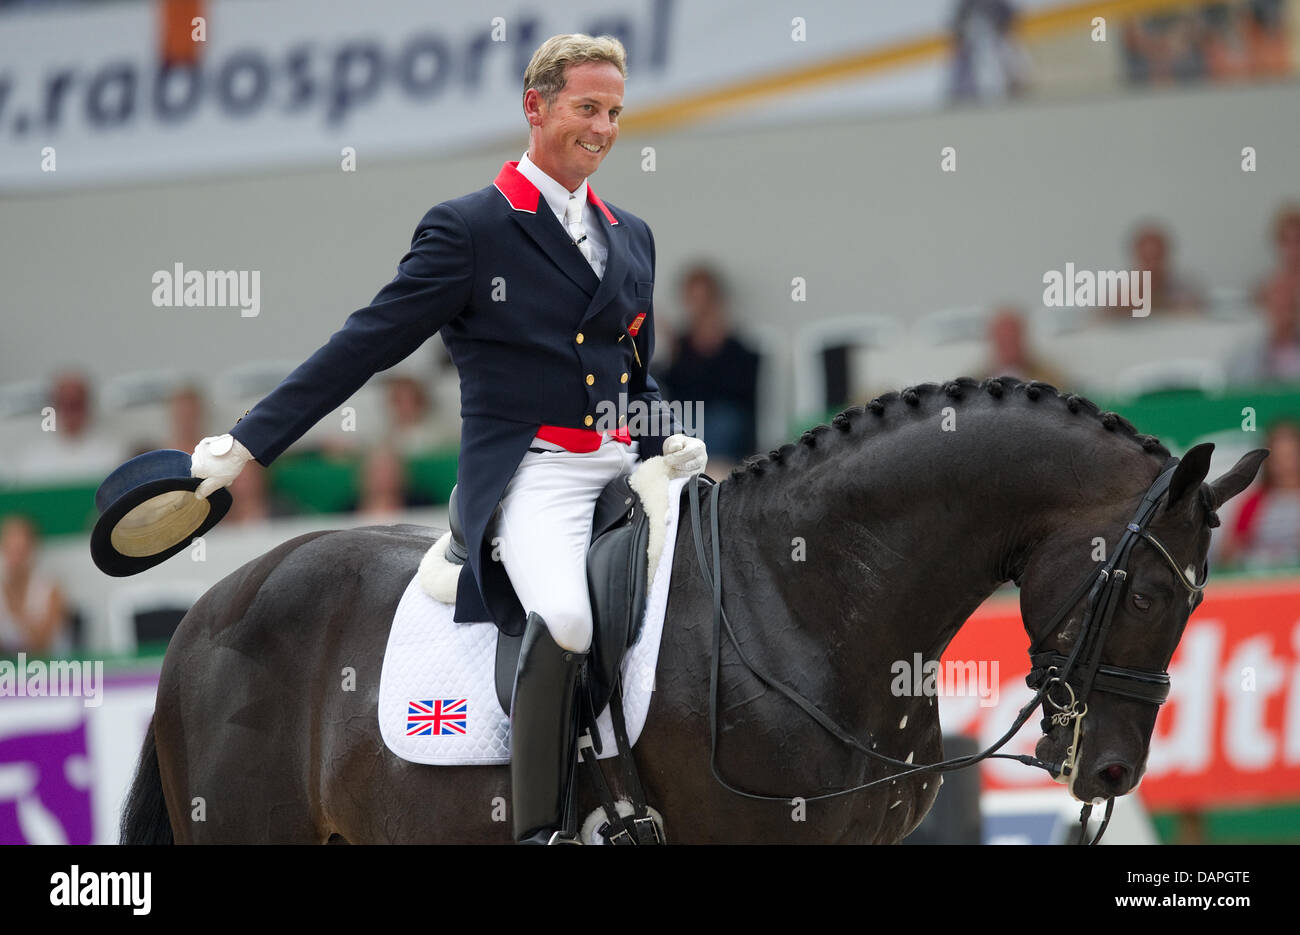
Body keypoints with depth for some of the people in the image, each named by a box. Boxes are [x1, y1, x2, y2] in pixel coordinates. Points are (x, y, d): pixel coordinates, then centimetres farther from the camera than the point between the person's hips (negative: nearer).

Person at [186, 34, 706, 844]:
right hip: (527, 473, -7)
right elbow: (366, 346, 1)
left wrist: (671, 441, 6)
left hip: (628, 471, 7)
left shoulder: (632, 238, 20)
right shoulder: (468, 229, 2)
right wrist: (248, 443, -4)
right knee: (564, 618, -34)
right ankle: (539, 830, -29)